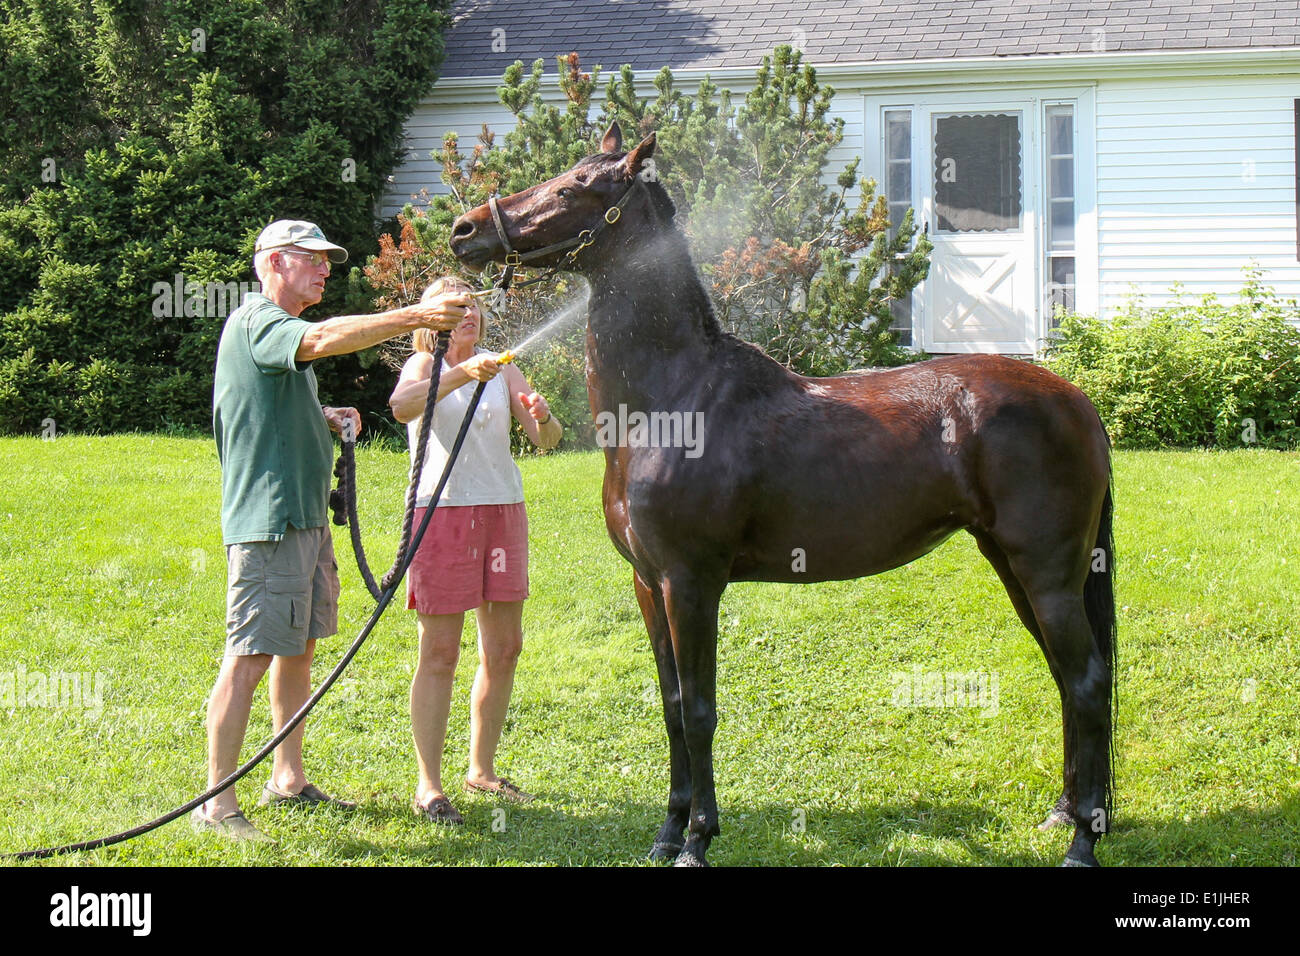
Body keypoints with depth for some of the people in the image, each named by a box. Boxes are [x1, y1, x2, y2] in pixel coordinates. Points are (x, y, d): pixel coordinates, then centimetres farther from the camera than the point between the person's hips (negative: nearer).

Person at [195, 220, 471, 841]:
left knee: (299, 648, 14)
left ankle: (289, 780, 24)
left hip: (306, 515, 11)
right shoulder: (254, 321, -12)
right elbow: (323, 340, -31)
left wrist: (327, 418, 13)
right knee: (249, 656, -10)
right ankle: (217, 803, -7)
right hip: (266, 517, -10)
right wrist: (413, 317, -36)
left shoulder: (286, 331, 21)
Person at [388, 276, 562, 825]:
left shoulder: (500, 368, 13)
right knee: (439, 652, -6)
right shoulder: (424, 365, 0)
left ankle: (481, 769, 23)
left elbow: (545, 441, 6)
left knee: (504, 647, 9)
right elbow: (403, 407, -24)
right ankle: (428, 785, -3)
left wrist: (542, 419, -17)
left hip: (503, 511, 6)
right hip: (442, 512, -6)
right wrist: (460, 374, -37)